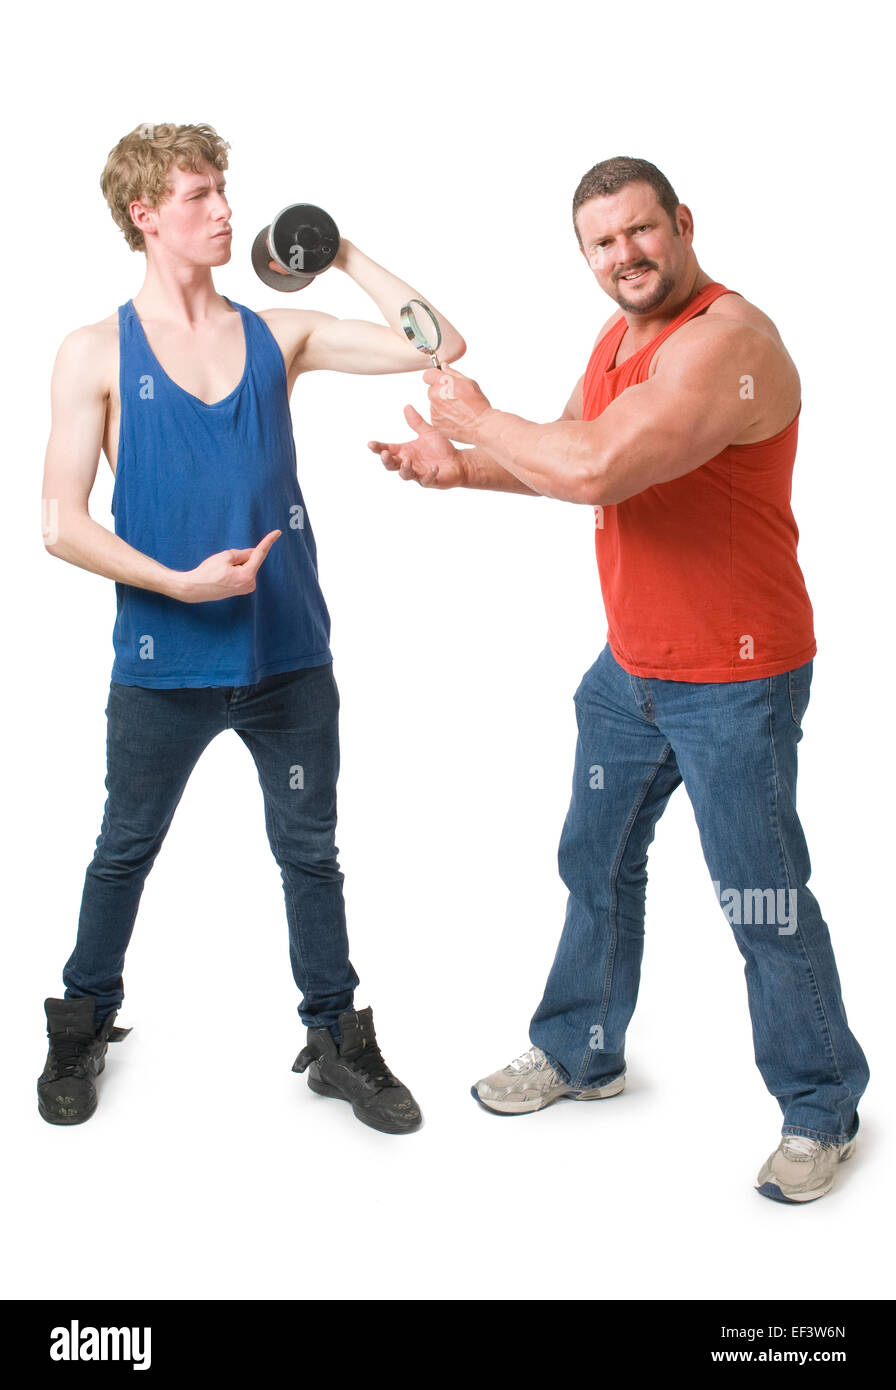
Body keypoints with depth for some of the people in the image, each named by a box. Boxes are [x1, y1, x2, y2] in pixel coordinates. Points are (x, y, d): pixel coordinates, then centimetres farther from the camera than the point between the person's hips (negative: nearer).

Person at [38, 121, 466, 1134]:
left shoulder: (279, 333, 5)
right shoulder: (96, 353, -3)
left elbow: (439, 345, 0)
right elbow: (63, 525, -7)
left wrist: (344, 255, 2)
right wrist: (181, 583, -18)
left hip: (289, 655, 2)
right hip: (162, 663, -2)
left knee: (310, 853, 13)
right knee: (125, 853, 15)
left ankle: (336, 1041, 29)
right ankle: (83, 1028, 36)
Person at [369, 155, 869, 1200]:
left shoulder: (728, 341, -24)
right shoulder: (620, 336, 8)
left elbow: (598, 468, -34)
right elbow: (573, 455, 18)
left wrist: (477, 421, -18)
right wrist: (460, 468, 0)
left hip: (734, 683, -9)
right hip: (629, 668, 9)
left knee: (763, 905, 2)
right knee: (596, 865, 19)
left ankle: (821, 1111, 22)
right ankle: (581, 1052, 39)